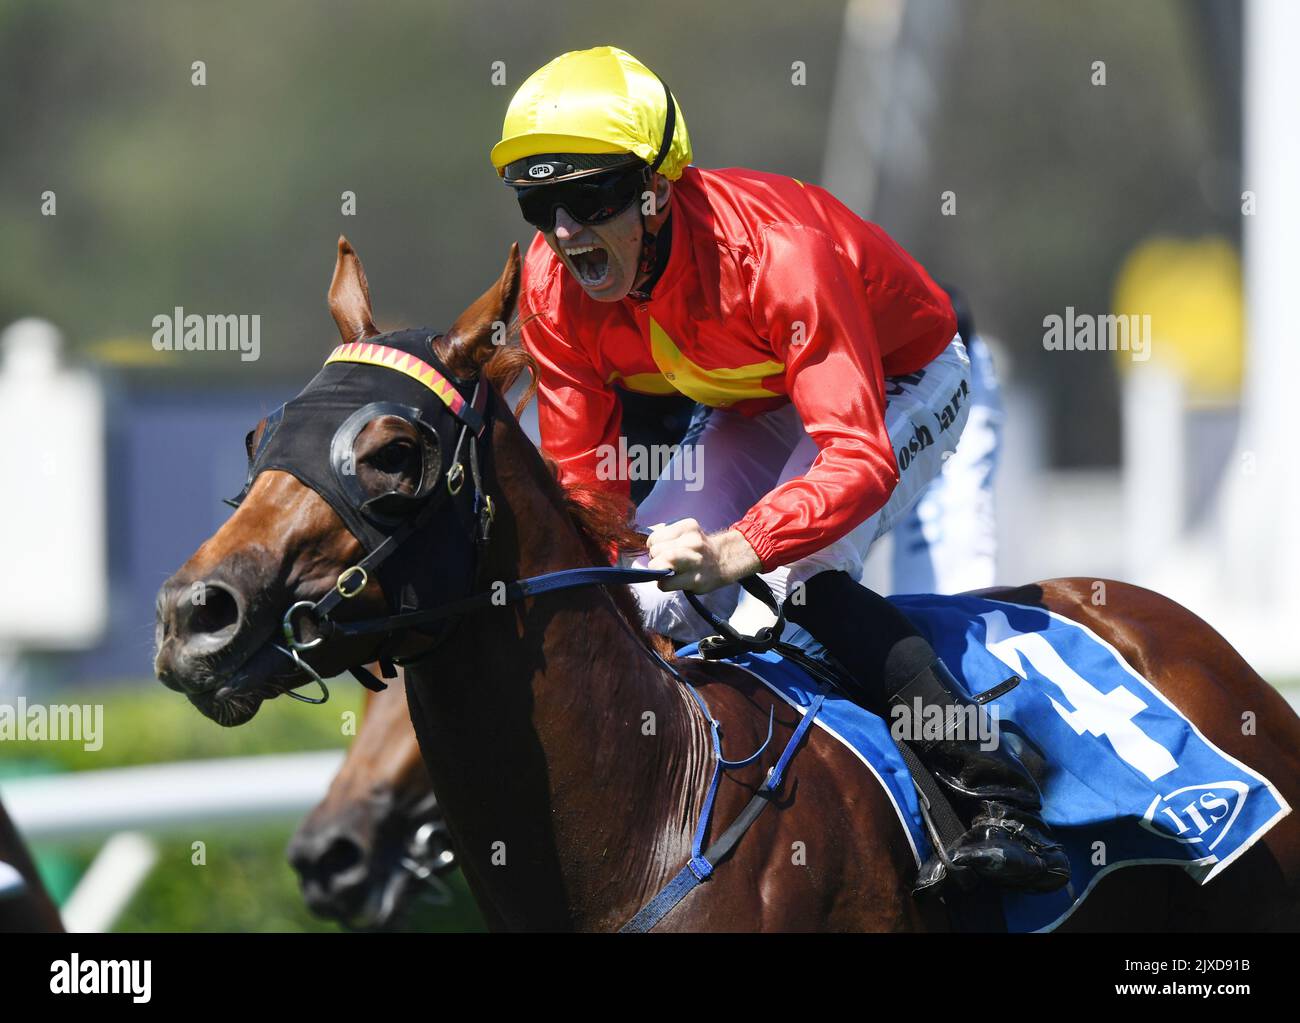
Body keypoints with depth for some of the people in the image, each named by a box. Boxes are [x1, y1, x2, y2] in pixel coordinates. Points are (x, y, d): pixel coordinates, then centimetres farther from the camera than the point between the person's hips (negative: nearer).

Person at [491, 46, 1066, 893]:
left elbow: (861, 459, -46)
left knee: (797, 573, -31)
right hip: (757, 406, 7)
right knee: (647, 606, -9)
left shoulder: (775, 251, -40)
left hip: (904, 381, -7)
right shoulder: (554, 291, -21)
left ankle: (1000, 806, -33)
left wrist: (737, 551, -61)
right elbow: (580, 474, -13)